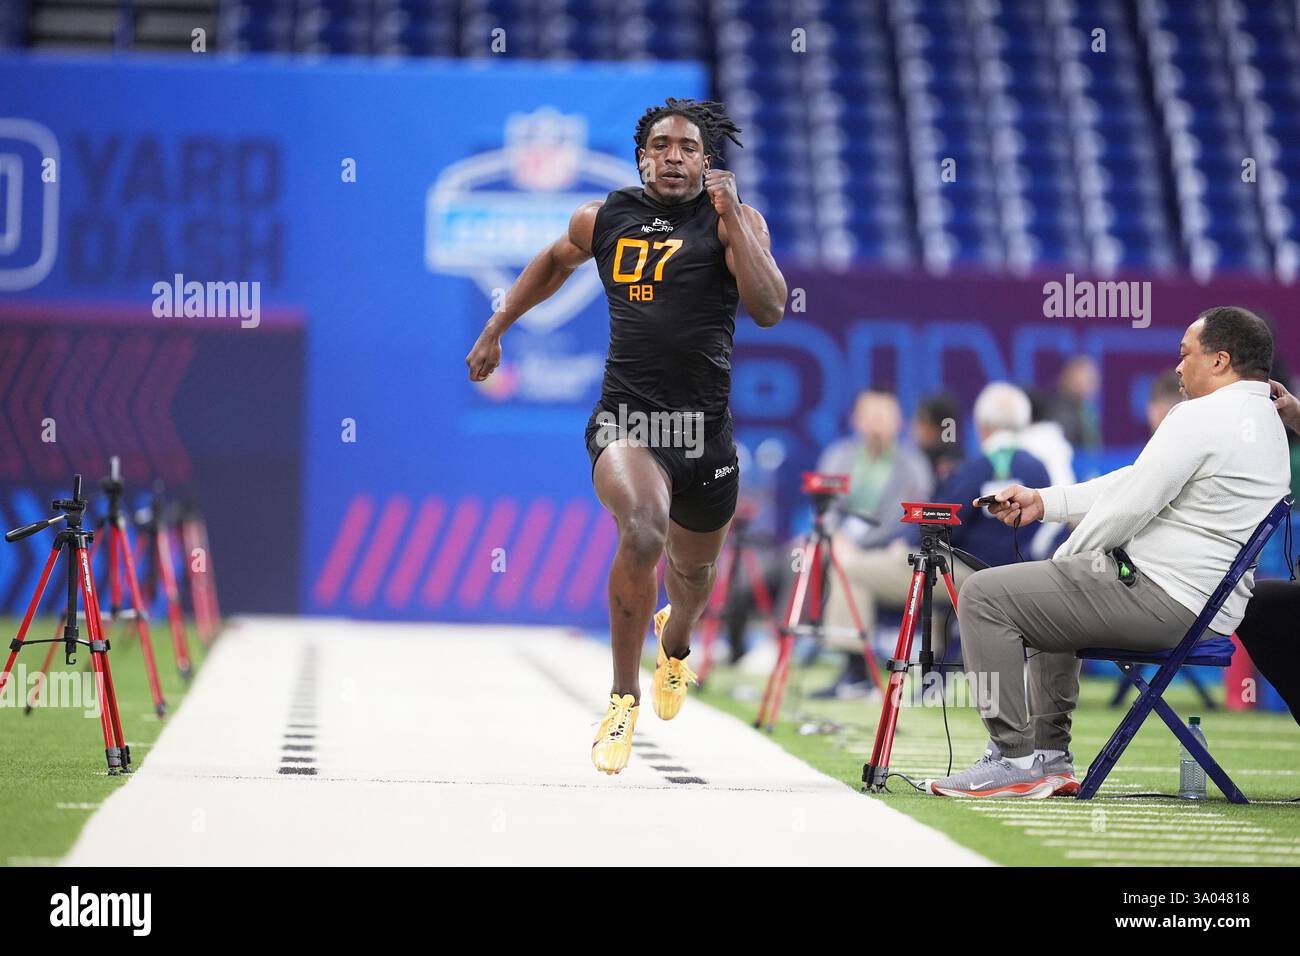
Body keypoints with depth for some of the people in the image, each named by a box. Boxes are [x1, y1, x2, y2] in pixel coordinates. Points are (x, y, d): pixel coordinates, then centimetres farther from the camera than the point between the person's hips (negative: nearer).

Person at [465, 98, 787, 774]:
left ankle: (675, 642, 62)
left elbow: (769, 310, -16)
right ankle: (623, 699, -14)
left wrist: (730, 216, -20)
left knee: (693, 570, 21)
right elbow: (556, 261, 28)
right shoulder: (604, 218, 6)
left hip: (705, 431, 1)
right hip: (626, 418, -1)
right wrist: (495, 329, 29)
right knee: (643, 533, -31)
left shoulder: (735, 221, -1)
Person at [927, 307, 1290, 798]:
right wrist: (1044, 501, 17)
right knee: (1047, 601, 34)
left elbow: (1130, 503, -17)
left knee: (984, 595, -7)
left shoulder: (1200, 417, -16)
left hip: (1164, 600, -11)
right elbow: (1136, 481, 18)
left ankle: (1013, 760, -6)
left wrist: (1066, 559, 0)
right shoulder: (1267, 423, 16)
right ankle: (1049, 754, 29)